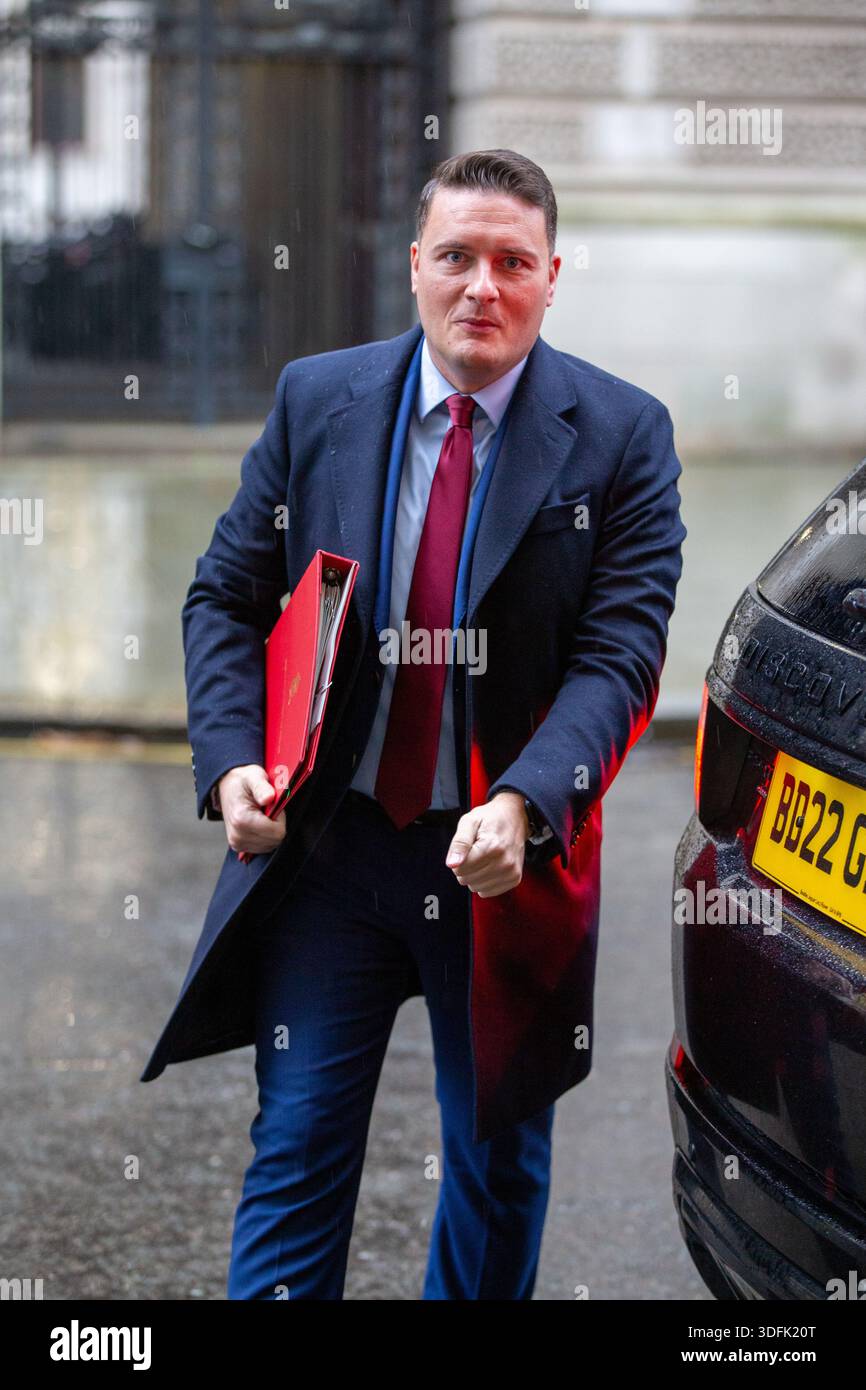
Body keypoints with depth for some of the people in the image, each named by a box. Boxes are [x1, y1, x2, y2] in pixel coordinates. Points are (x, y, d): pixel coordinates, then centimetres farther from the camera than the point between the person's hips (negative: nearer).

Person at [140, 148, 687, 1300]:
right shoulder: (316, 400, 1)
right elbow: (226, 598, 6)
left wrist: (524, 804, -27)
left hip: (506, 859, 0)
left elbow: (621, 652, -12)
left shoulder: (622, 435, -6)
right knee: (298, 1149, 0)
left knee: (500, 1160, 14)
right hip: (329, 846, 1)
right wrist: (230, 761, -11)